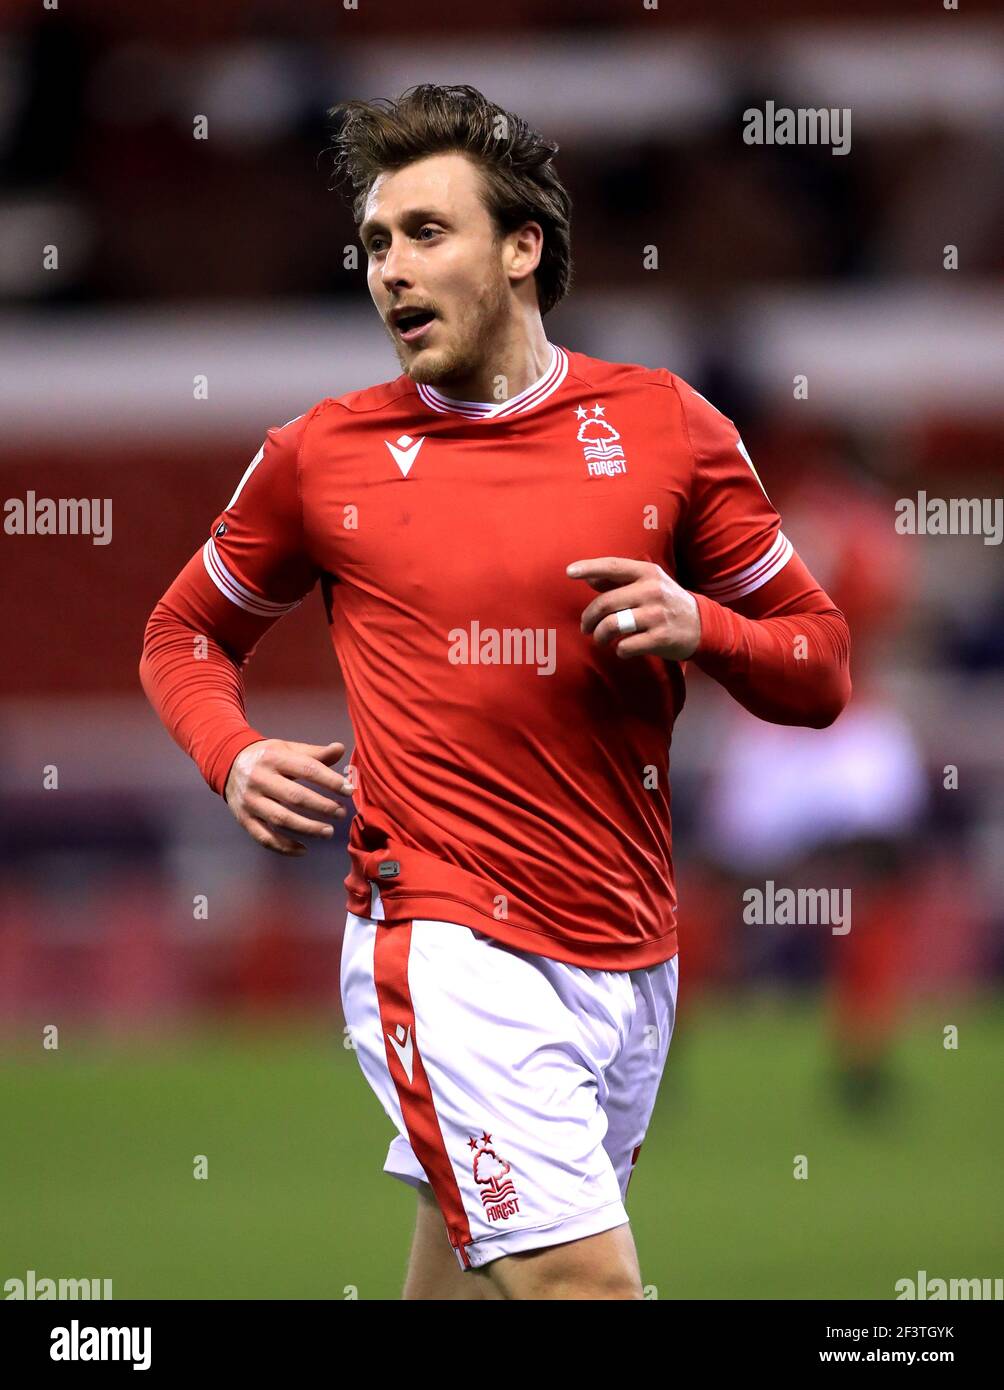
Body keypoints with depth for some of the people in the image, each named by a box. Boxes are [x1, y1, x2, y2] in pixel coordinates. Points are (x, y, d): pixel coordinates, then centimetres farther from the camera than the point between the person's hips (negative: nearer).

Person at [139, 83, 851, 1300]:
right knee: (585, 1281, -20)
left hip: (630, 958, 3)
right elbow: (184, 634, 18)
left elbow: (821, 667, 10)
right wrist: (232, 757, -2)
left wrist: (700, 627, -10)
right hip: (451, 952, -3)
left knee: (467, 1277, 12)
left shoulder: (667, 427, 5)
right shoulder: (322, 455, 3)